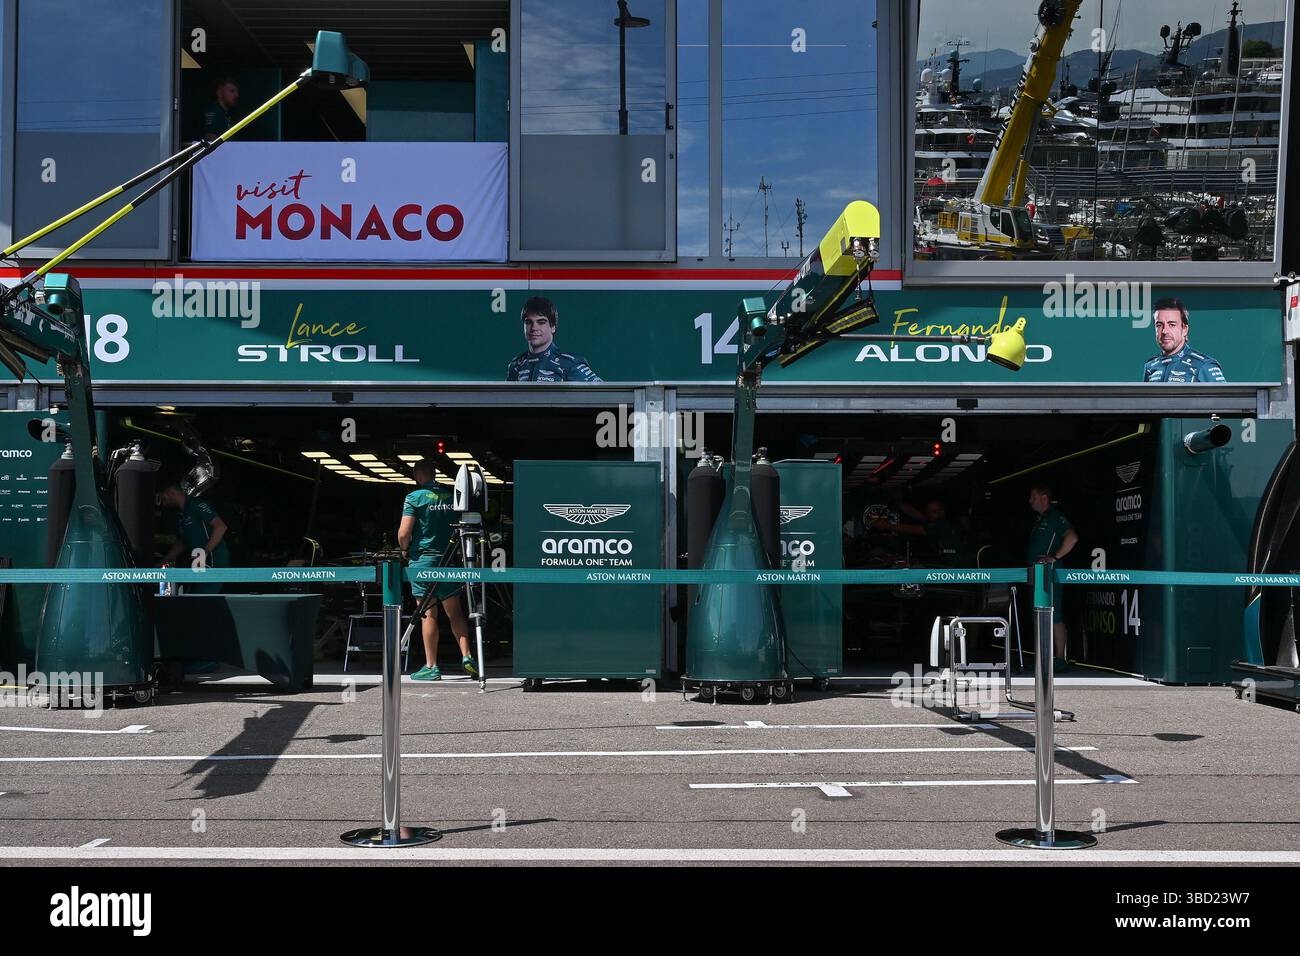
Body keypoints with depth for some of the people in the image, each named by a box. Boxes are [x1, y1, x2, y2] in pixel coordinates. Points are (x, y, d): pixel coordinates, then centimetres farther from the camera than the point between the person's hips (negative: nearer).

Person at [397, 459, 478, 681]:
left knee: (428, 614, 0)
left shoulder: (414, 498, -7)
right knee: (455, 612, 11)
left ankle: (431, 666, 2)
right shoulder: (451, 497, 7)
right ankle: (466, 656, -2)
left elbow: (404, 533, -13)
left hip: (422, 559, -4)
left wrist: (405, 549, 5)